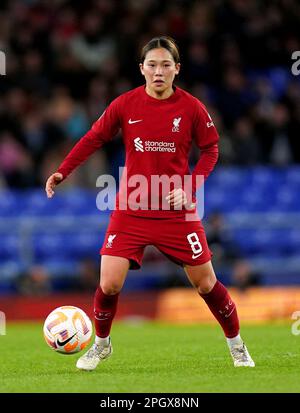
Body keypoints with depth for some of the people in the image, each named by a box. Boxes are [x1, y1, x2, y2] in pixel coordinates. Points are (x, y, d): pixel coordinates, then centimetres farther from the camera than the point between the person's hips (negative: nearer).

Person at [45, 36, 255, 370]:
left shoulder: (191, 107, -7)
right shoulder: (125, 104, -6)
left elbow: (210, 149, 4)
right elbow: (93, 138, 3)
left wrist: (190, 186, -10)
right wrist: (62, 172, -6)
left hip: (177, 211, 0)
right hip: (130, 210, 0)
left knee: (206, 283, 4)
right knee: (109, 284, -9)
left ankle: (236, 344, 27)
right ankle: (101, 344, 18)